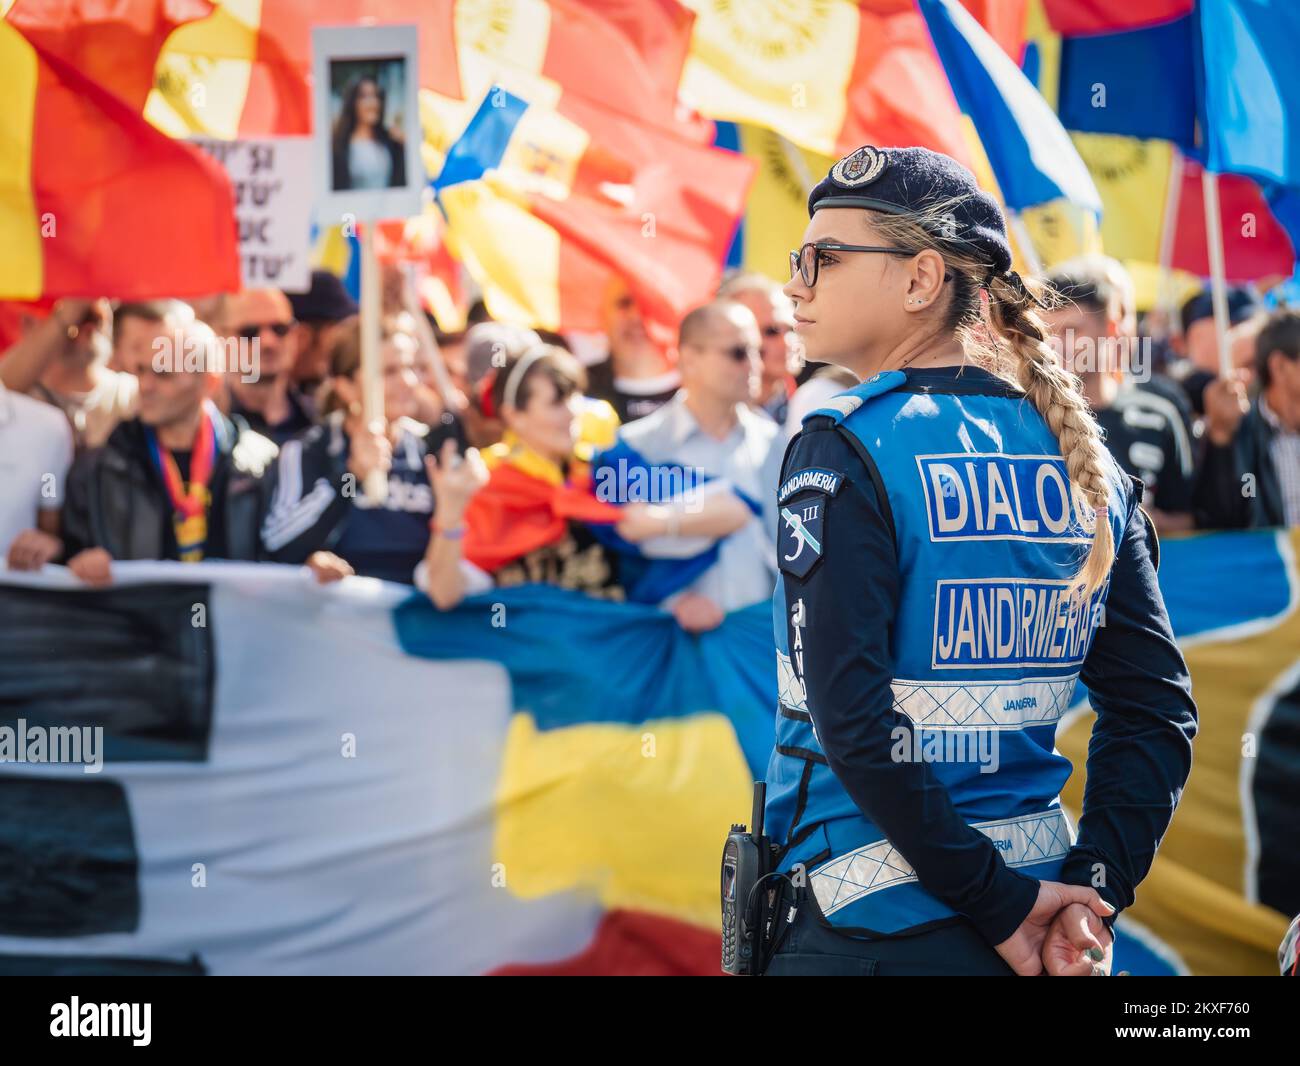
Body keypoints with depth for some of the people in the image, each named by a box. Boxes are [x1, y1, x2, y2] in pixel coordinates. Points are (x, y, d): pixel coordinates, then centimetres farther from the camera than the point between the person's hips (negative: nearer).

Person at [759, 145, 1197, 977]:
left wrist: (1000, 903, -17)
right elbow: (1159, 711, 3)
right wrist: (1094, 892, -1)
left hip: (877, 928, -5)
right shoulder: (1083, 460, 6)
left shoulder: (843, 451, -12)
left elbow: (852, 716, -21)